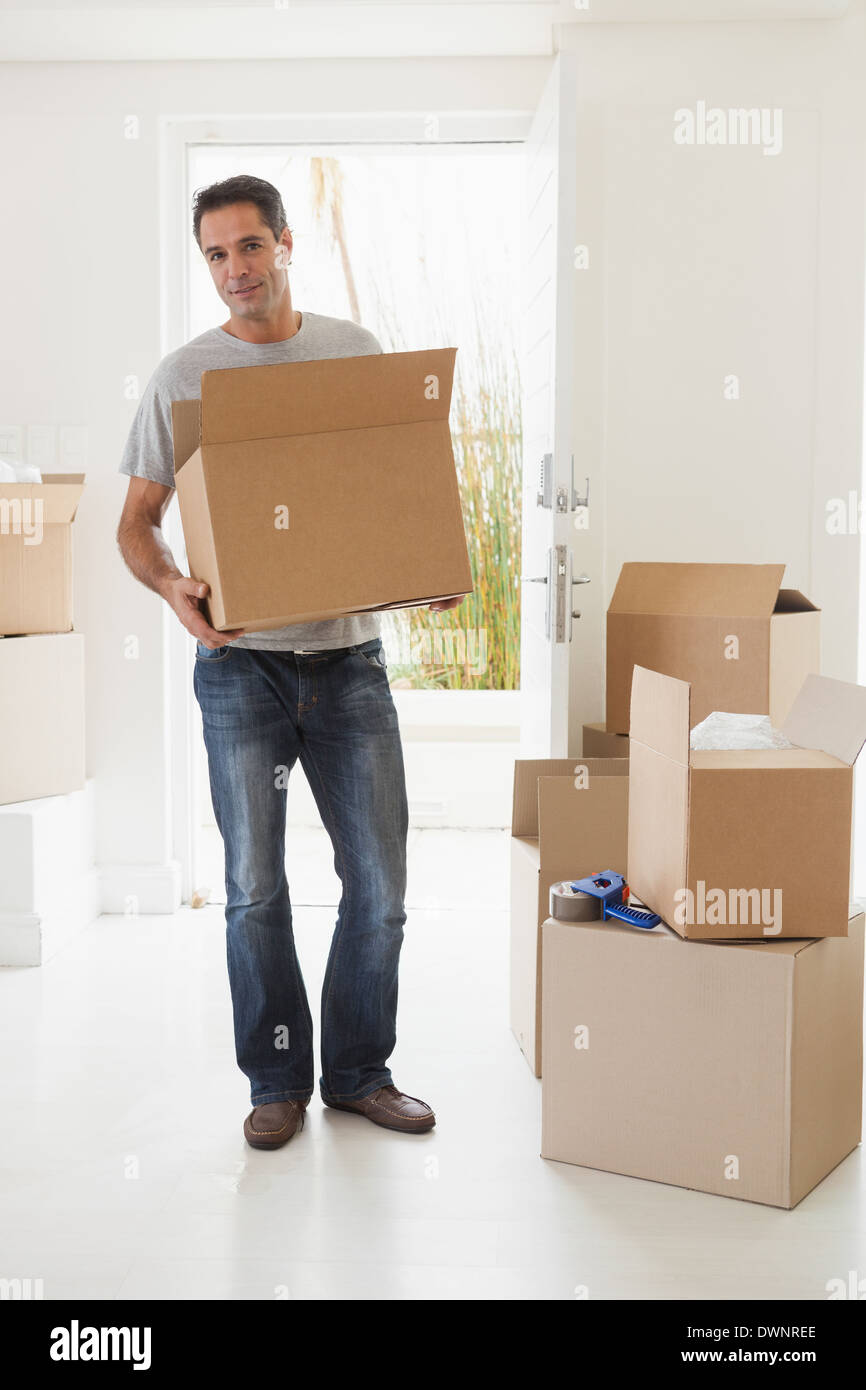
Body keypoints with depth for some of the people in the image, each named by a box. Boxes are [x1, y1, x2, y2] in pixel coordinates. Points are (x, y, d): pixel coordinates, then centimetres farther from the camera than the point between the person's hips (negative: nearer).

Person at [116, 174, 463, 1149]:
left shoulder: (357, 353, 7)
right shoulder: (184, 375, 2)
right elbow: (136, 521, 3)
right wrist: (171, 586, -18)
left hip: (351, 657, 2)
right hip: (241, 663, -1)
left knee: (379, 886, 4)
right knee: (254, 890, 5)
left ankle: (359, 1071, 23)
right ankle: (277, 1080, 22)